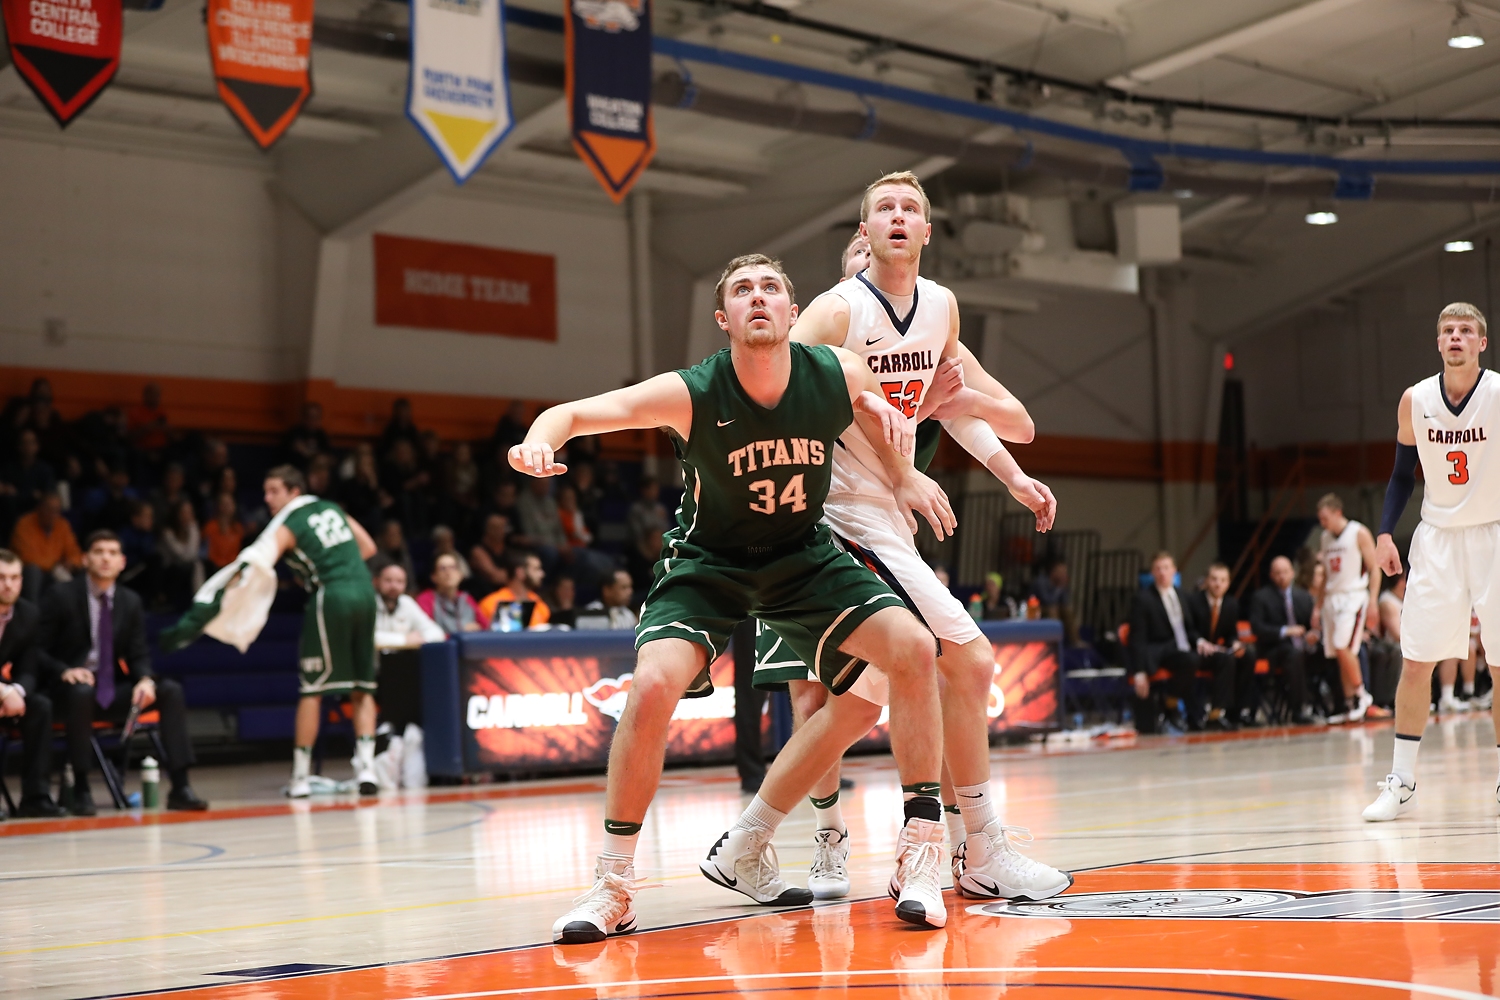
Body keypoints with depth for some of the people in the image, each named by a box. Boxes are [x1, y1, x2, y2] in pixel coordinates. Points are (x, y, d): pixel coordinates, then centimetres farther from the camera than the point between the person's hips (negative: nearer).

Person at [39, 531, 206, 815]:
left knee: (171, 690, -18)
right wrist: (65, 671, -25)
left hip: (113, 690, 5)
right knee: (83, 691, -40)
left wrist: (145, 680, -15)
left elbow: (139, 655, 8)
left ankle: (180, 787, -20)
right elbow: (38, 650, -5)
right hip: (73, 686, -4)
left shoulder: (130, 602, 8)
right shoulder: (61, 597, -5)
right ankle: (80, 791, -30)